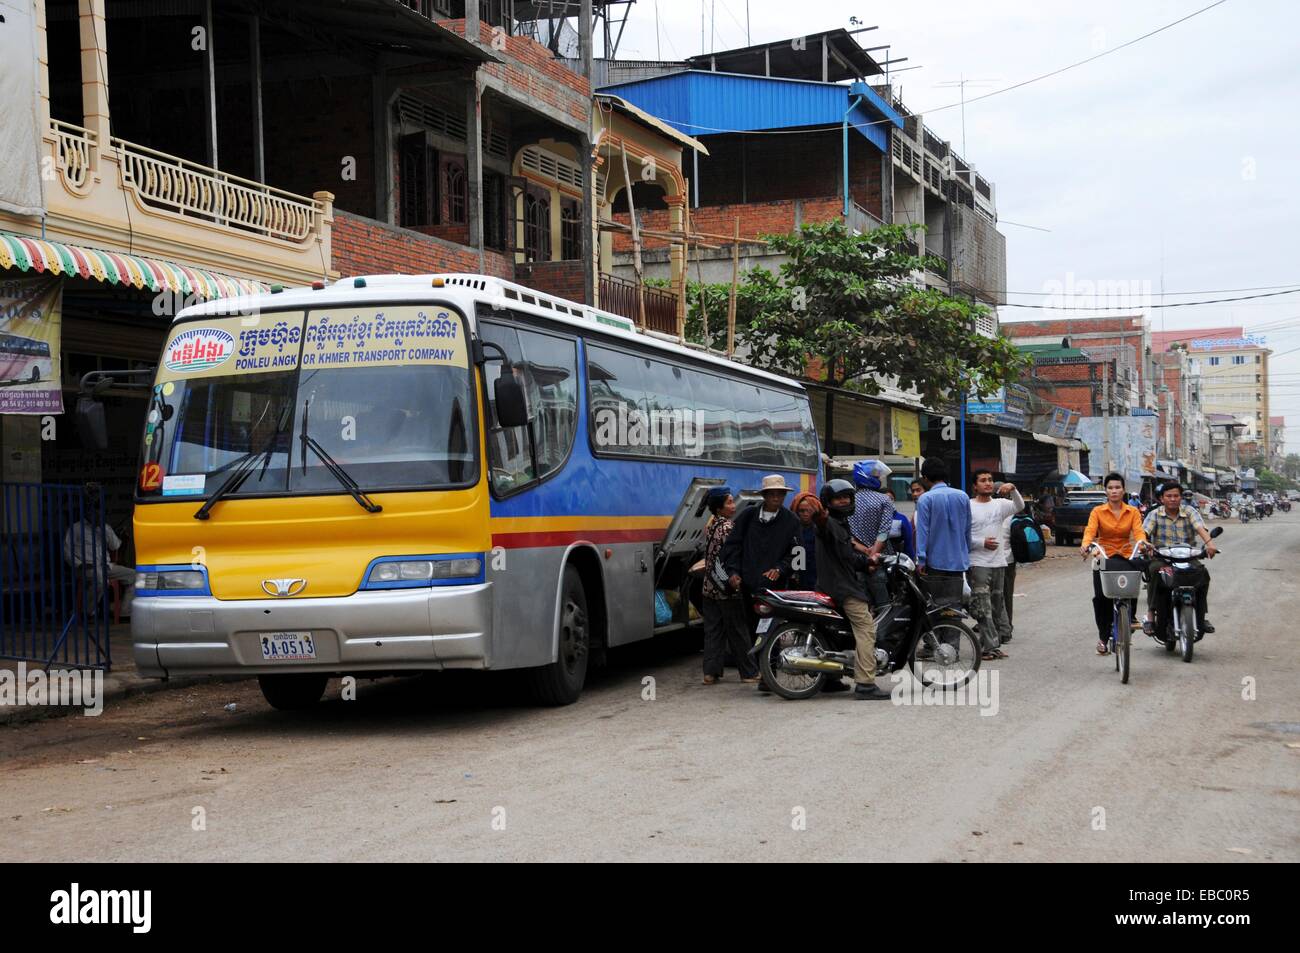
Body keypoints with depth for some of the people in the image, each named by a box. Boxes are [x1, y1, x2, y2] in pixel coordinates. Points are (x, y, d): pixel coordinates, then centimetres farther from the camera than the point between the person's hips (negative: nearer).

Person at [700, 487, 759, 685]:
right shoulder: (728, 527, -15)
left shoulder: (711, 525, 10)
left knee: (713, 630, 9)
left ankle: (710, 672, 6)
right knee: (738, 631, 2)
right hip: (728, 589, -7)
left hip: (710, 587, 8)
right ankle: (749, 672, 9)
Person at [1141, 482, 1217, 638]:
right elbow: (1144, 531, -10)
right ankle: (1150, 614, -28)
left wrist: (1209, 543, -33)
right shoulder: (1155, 515, 5)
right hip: (1161, 558, -1)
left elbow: (1200, 528, -12)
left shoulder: (1189, 512, 6)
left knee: (1203, 573, -25)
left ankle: (1201, 616, -11)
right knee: (1155, 572, -33)